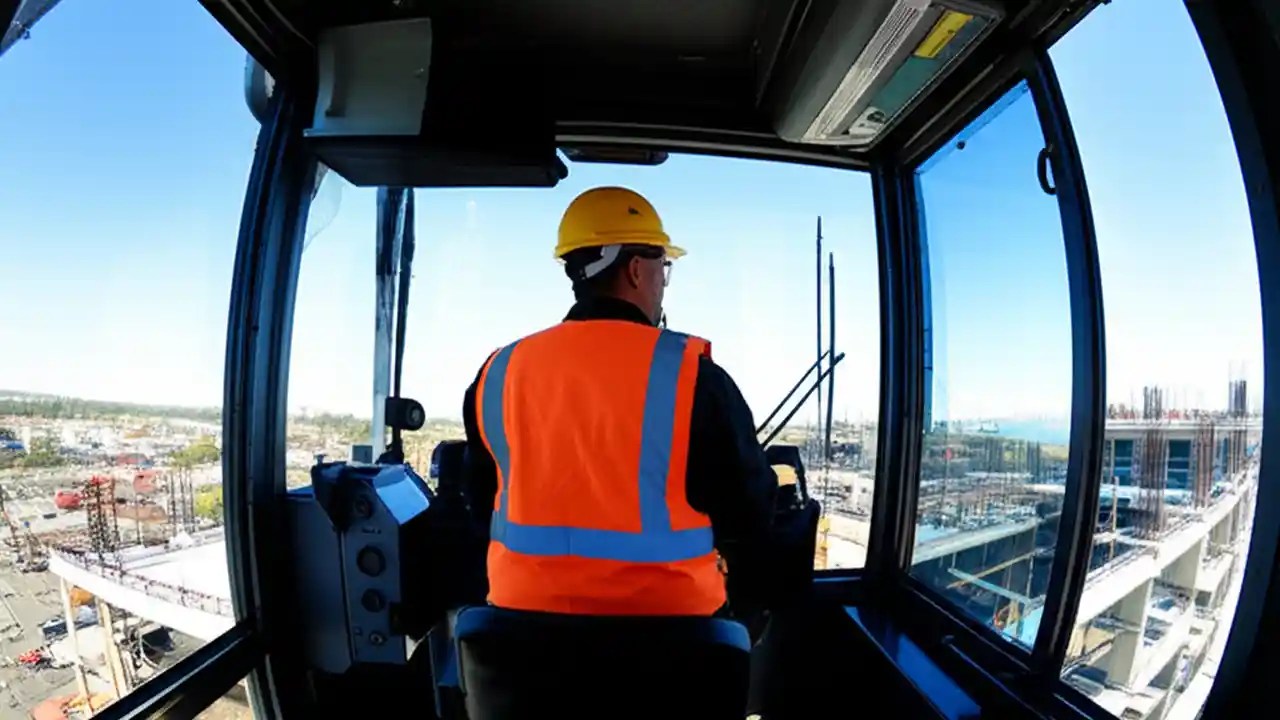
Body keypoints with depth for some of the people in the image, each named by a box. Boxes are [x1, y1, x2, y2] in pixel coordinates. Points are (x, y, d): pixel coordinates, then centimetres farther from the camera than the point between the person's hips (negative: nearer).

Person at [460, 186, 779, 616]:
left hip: (527, 608, 4)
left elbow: (480, 507, 8)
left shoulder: (498, 374, -4)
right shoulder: (692, 375, -16)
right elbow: (750, 514, -7)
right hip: (667, 613, -3)